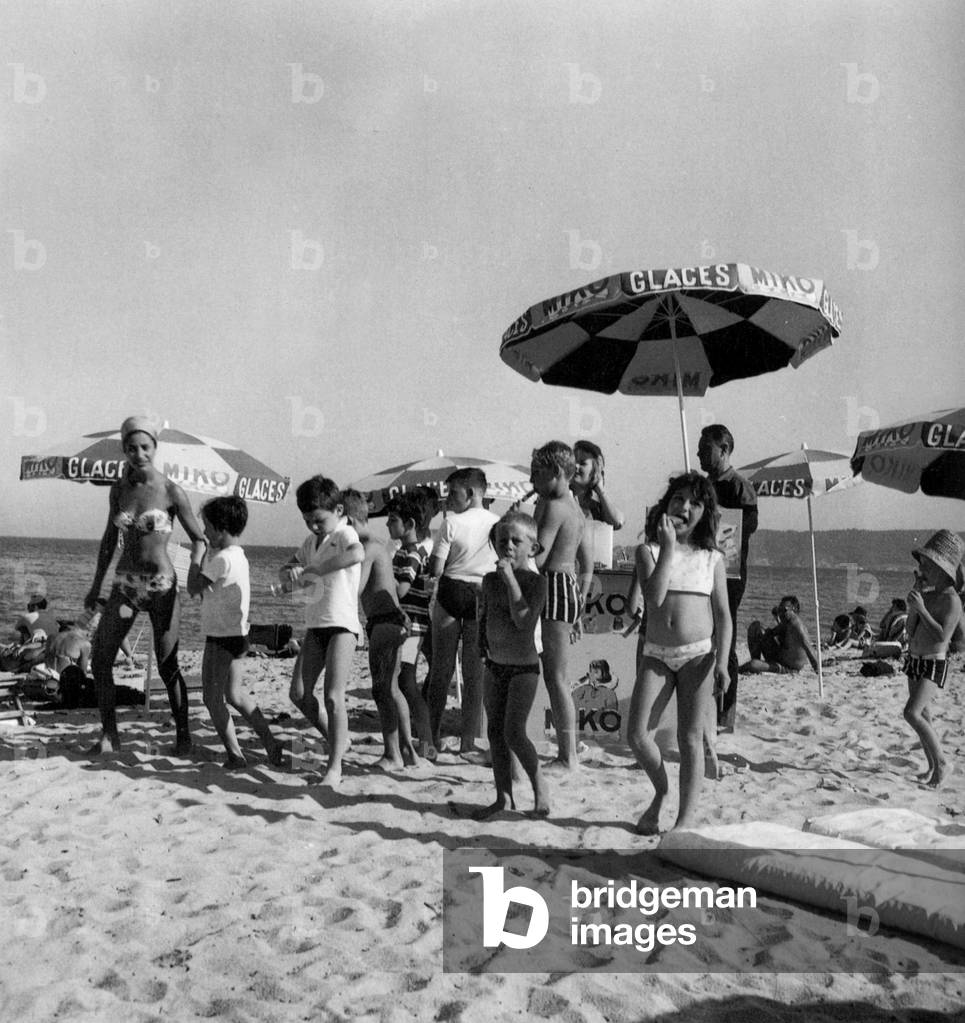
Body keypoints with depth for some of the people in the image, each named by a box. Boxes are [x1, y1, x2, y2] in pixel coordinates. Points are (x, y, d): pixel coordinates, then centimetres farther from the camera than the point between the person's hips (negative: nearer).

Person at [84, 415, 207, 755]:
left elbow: (198, 538, -1)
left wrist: (195, 570, -20)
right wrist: (96, 585, 16)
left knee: (167, 666, 1)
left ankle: (183, 735, 18)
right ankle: (109, 735, 15)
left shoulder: (171, 492, -9)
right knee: (99, 660, 1)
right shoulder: (119, 488, 4)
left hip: (161, 586, -4)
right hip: (124, 583, 5)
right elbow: (110, 538, 14)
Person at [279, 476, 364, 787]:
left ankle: (334, 767, -4)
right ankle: (339, 741, 22)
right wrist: (290, 574, -5)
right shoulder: (311, 542, 15)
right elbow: (284, 571, 22)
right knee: (299, 693, 5)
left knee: (333, 697, -12)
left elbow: (357, 554, -33)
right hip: (315, 624, 8)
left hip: (342, 624, -8)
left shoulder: (345, 533, -9)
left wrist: (312, 570, -29)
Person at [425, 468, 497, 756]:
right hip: (483, 597, 3)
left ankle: (433, 737, 18)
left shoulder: (452, 523, -10)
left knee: (441, 668, 10)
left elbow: (435, 570, -12)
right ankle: (468, 741, 8)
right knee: (475, 671, 7)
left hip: (451, 593, -2)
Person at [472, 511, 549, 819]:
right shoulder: (490, 580, 5)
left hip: (524, 667, -6)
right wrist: (483, 643, 7)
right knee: (495, 732, 9)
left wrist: (510, 578, -25)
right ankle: (504, 797, 20)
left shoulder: (535, 581, -11)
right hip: (494, 666, 6)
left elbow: (525, 621, -25)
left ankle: (539, 783, 11)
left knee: (513, 733, -11)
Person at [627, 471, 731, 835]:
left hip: (698, 654, -1)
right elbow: (654, 597, -13)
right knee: (637, 734, -5)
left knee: (690, 739, 1)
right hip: (657, 654, 1)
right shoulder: (648, 550, 3)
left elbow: (723, 614, 4)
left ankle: (686, 819, 14)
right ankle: (661, 792, 24)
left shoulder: (712, 558, 5)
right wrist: (668, 547, -13)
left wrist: (722, 661, -8)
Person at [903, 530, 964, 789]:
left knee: (912, 712, -18)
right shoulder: (928, 594, 7)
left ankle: (942, 763, -4)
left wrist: (921, 608, -28)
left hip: (934, 665, -8)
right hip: (914, 660, 8)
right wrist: (914, 595, 0)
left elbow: (942, 636, -25)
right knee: (923, 715, 13)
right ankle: (932, 767, 25)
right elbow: (911, 628, 8)